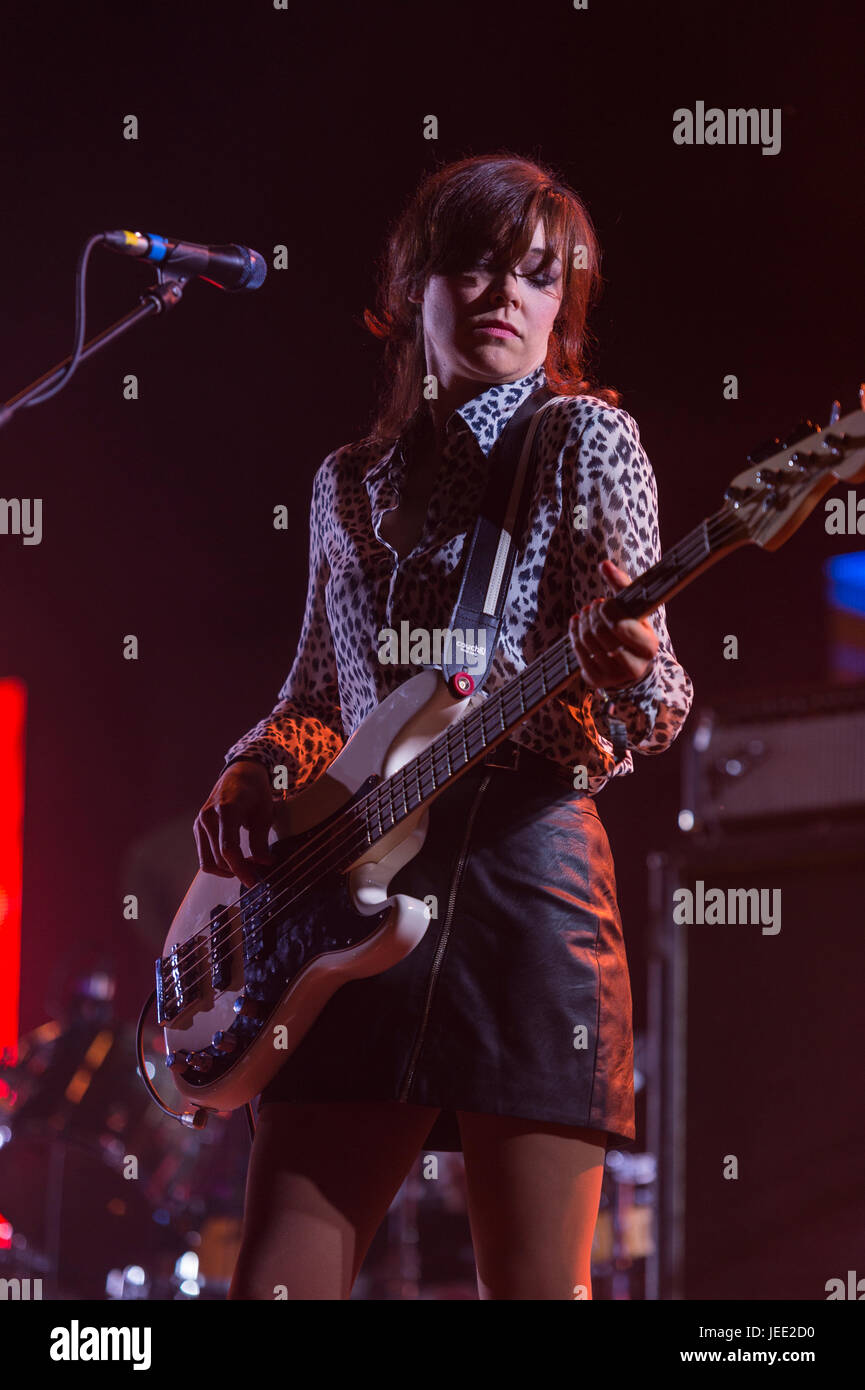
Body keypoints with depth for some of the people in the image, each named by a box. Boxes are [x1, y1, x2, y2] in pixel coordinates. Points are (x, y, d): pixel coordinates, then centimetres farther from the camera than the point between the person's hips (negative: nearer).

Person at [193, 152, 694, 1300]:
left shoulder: (586, 439, 6)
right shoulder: (351, 484, 20)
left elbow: (659, 705, -1)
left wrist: (631, 677, -25)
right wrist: (254, 774, 5)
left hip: (525, 870, -4)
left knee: (537, 1288, -6)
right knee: (280, 1280, -1)